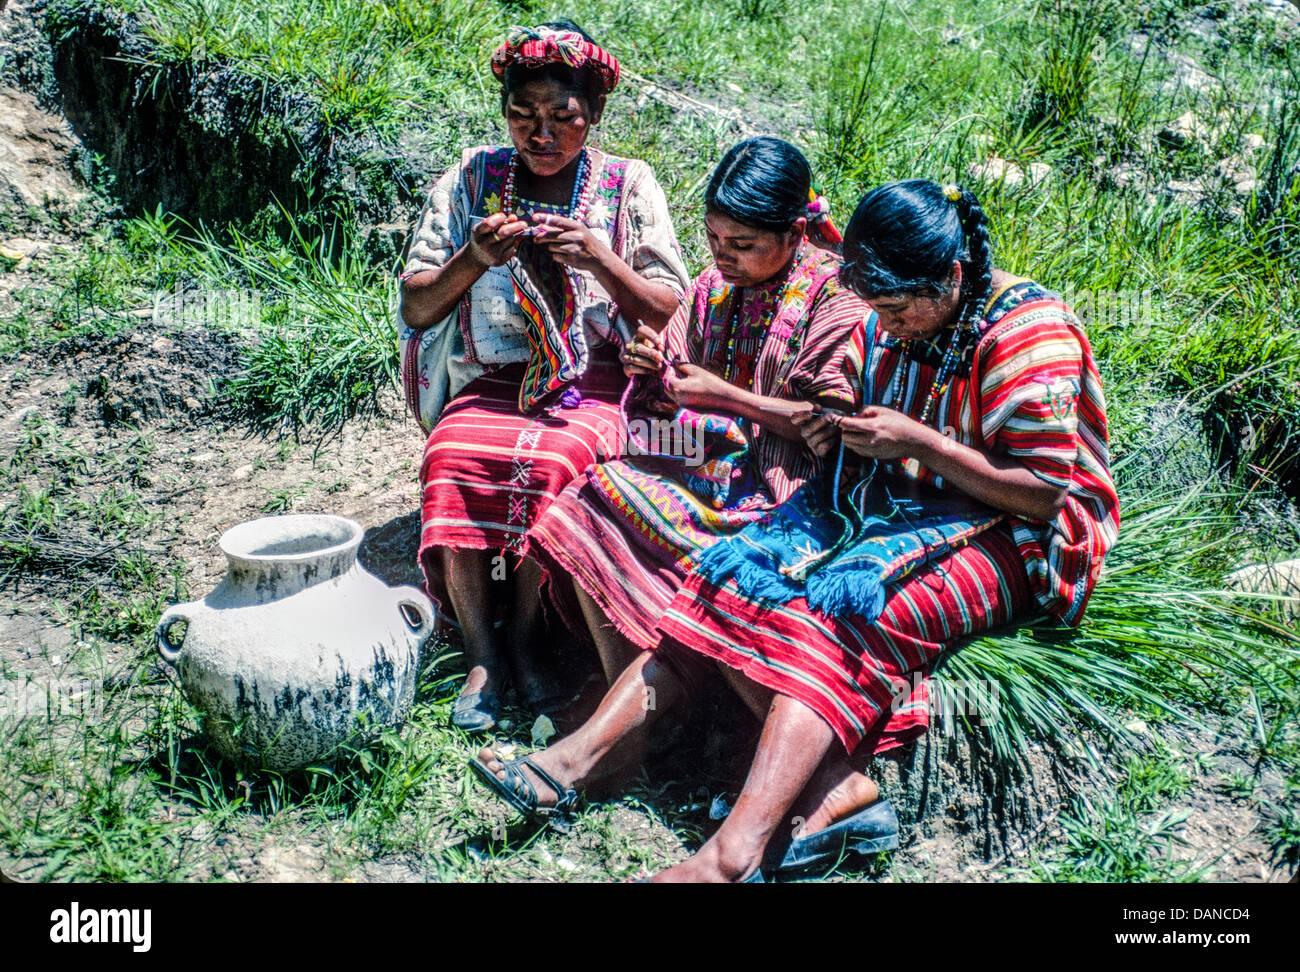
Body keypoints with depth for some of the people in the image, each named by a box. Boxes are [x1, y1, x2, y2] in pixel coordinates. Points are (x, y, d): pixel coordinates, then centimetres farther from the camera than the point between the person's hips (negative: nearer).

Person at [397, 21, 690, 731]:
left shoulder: (628, 186, 6)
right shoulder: (473, 179, 9)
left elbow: (669, 315, 0)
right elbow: (415, 308, 7)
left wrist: (600, 261, -16)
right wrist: (473, 259, -12)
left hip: (595, 387, -1)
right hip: (491, 380, 2)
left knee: (550, 464, -33)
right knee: (451, 463, -30)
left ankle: (521, 639, -14)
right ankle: (482, 653, -18)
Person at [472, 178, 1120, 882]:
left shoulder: (1030, 335, -14)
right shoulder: (905, 324, 8)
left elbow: (1050, 495, -17)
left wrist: (924, 444, -20)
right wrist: (845, 433, -1)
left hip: (1005, 536, -8)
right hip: (893, 503, 8)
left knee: (843, 601, -34)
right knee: (745, 573, -15)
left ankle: (735, 852, -46)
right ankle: (831, 788, -31)